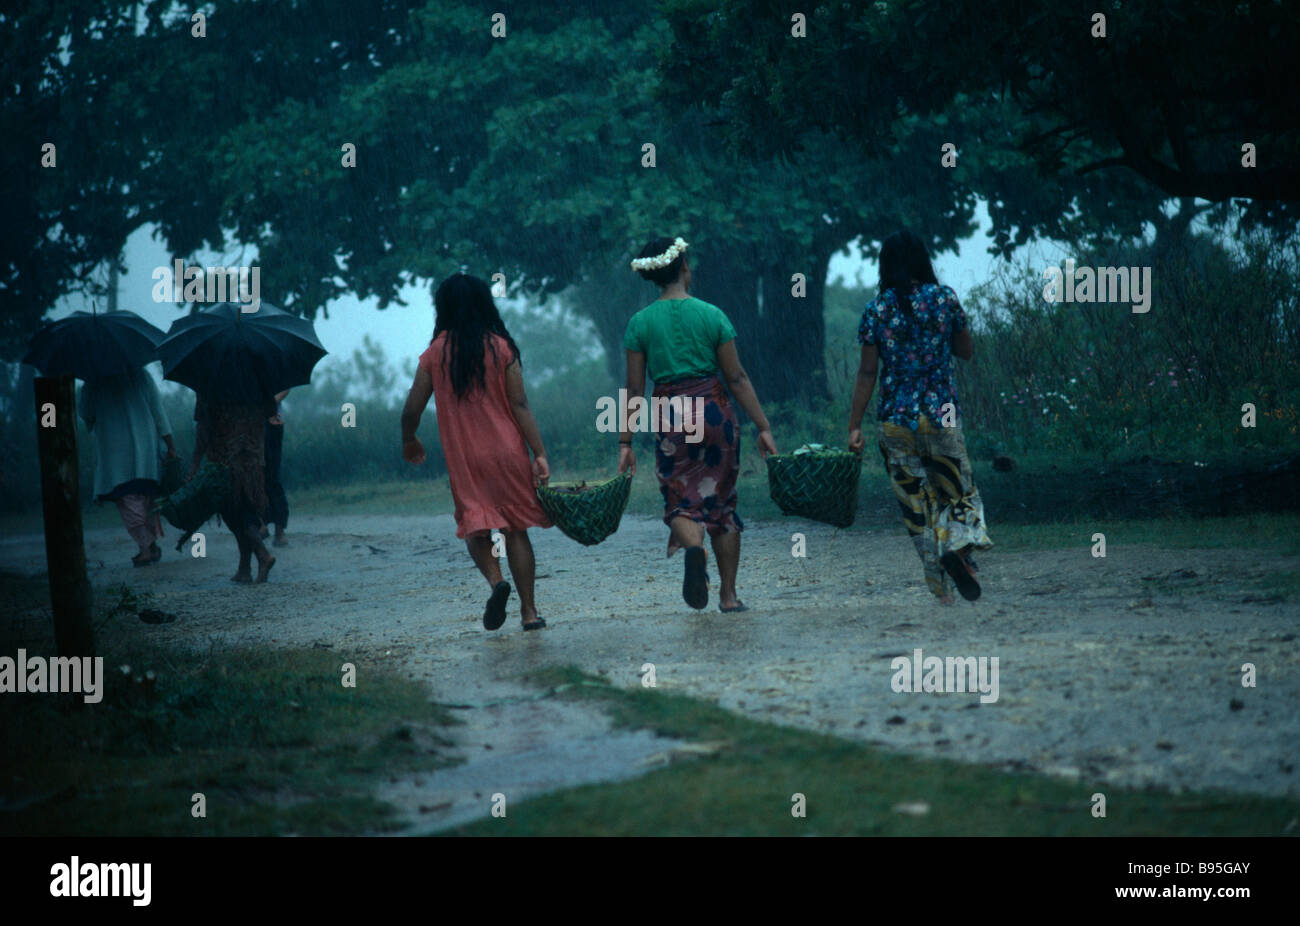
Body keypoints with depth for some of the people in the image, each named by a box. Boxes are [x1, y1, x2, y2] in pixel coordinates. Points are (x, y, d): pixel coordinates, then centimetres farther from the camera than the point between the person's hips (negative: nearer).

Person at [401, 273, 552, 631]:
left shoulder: (435, 353, -1)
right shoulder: (501, 348, -3)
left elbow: (412, 409, 1)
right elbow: (520, 405, -8)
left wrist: (409, 441, 21)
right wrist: (539, 453, -7)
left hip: (463, 457, 0)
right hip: (507, 451, 0)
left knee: (475, 526, 8)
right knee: (516, 528, 7)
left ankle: (496, 580, -21)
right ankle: (529, 610, 6)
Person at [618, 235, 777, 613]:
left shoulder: (640, 323, -2)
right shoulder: (712, 315, -3)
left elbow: (634, 389, -2)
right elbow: (736, 377, -2)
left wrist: (626, 442, 3)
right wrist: (763, 426, 2)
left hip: (669, 416, 0)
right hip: (716, 411, 0)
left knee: (681, 501, 6)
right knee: (721, 500, 11)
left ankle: (694, 548, -29)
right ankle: (729, 595, 13)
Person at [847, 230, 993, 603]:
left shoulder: (876, 311, -3)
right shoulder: (944, 298, -3)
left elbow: (867, 372, -4)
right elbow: (966, 350, 8)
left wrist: (854, 426, -1)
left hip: (896, 419, 1)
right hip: (941, 416, -1)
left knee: (916, 504, 9)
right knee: (958, 493, 13)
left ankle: (941, 592, 7)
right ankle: (958, 545, -19)